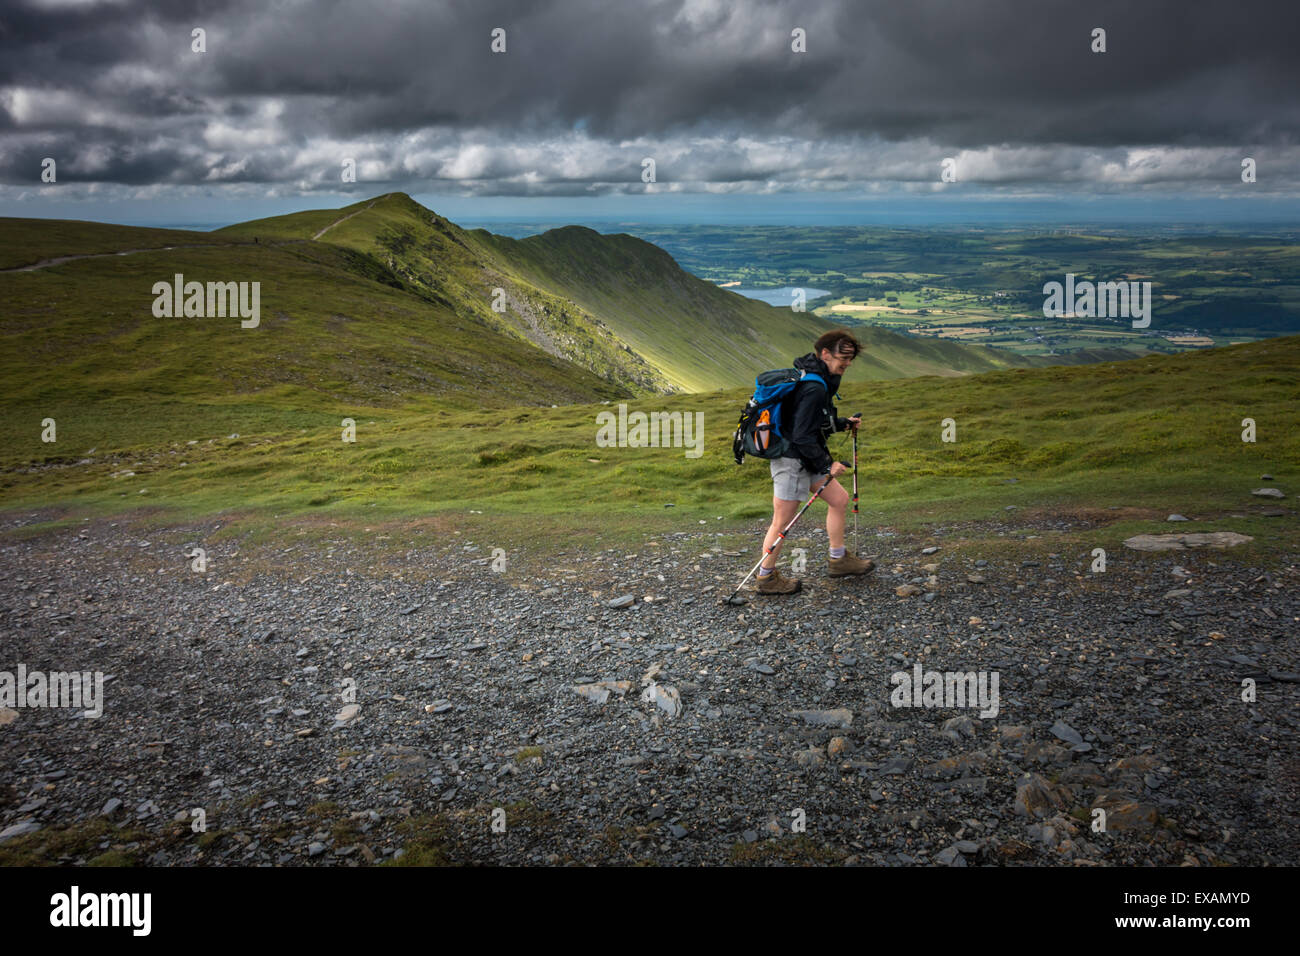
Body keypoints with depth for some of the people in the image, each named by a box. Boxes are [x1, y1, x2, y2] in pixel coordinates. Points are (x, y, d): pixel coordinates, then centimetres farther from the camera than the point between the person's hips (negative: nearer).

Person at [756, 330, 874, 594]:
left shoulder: (818, 381, 9)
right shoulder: (813, 389, -25)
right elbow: (802, 437, -26)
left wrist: (843, 423, 15)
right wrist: (827, 465, -19)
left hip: (807, 458, 11)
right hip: (792, 460, -11)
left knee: (839, 499, 17)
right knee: (782, 523, 0)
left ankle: (838, 559, 30)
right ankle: (766, 578, 15)